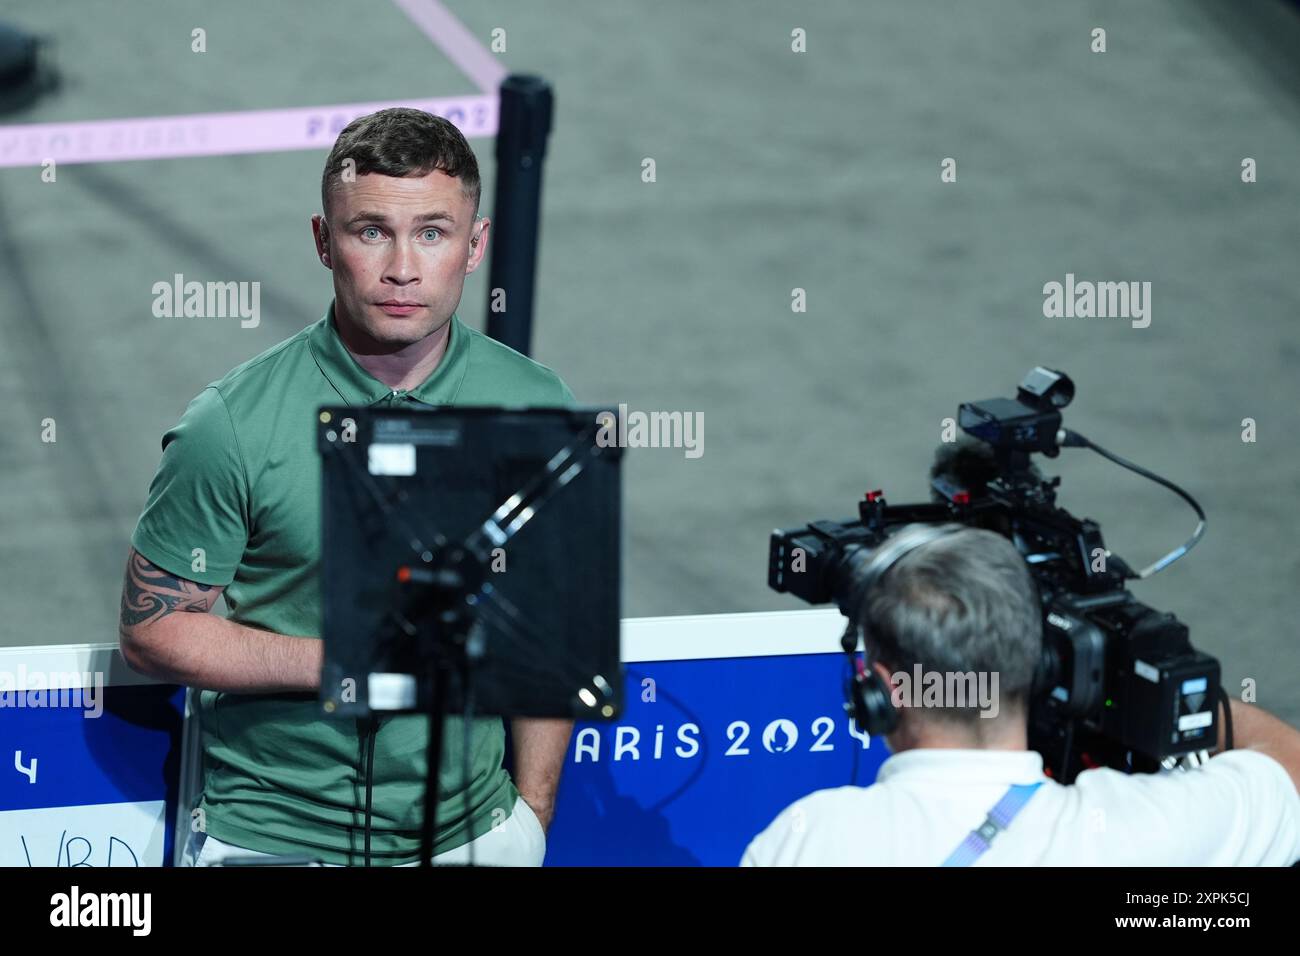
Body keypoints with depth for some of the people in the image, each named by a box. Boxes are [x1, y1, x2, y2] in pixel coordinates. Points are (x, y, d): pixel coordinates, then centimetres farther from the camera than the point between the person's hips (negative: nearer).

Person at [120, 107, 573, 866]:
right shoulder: (232, 425, -14)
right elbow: (152, 630, -9)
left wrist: (531, 819, 4)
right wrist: (339, 663, -19)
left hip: (475, 831, 3)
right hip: (272, 836, -2)